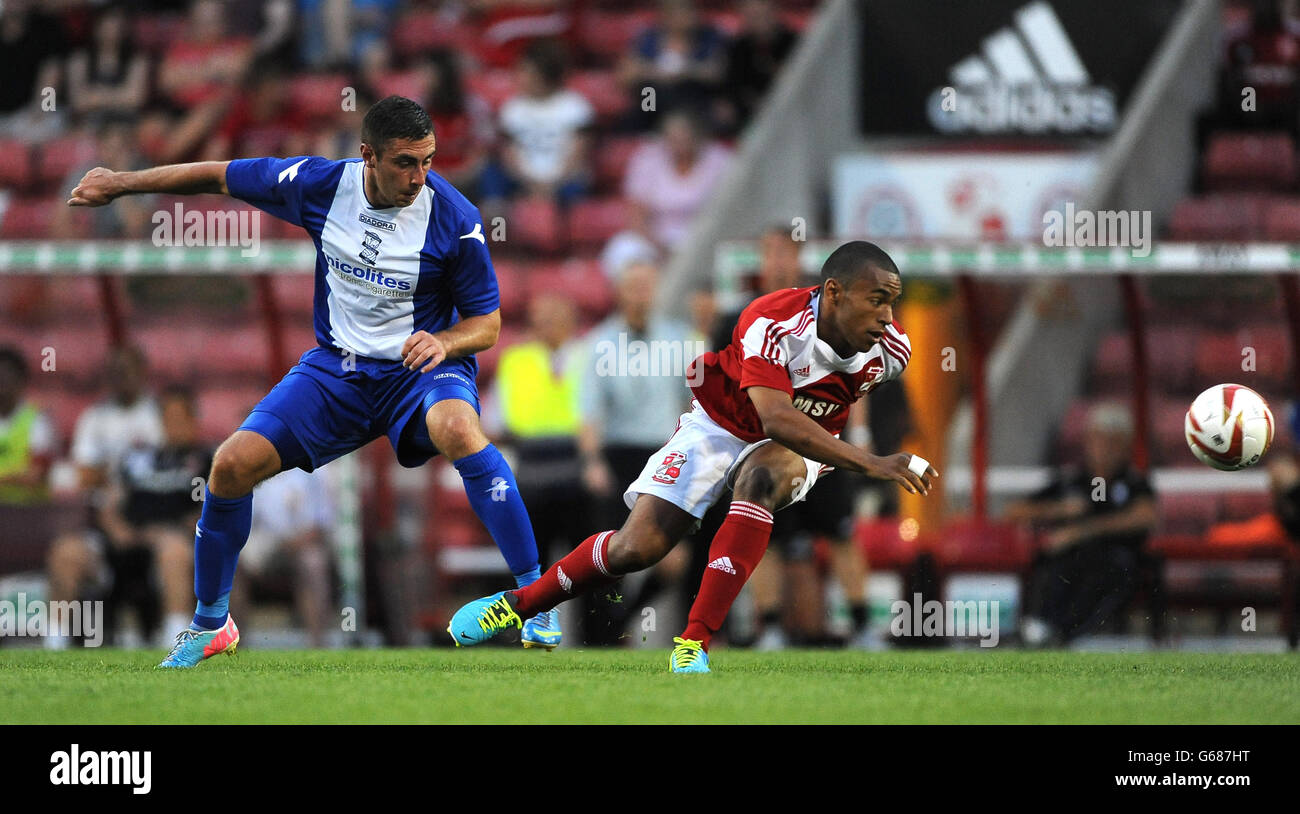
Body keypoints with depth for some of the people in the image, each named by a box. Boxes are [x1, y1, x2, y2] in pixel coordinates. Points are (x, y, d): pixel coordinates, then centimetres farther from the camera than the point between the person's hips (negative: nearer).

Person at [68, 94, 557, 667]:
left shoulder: (454, 218, -17)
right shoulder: (322, 184, -10)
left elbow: (487, 322, -6)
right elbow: (221, 177, 6)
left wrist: (445, 341, -29)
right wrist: (121, 183, 12)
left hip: (419, 367, -3)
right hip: (336, 367, 4)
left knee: (458, 429, -38)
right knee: (233, 464, -10)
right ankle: (210, 624, 13)